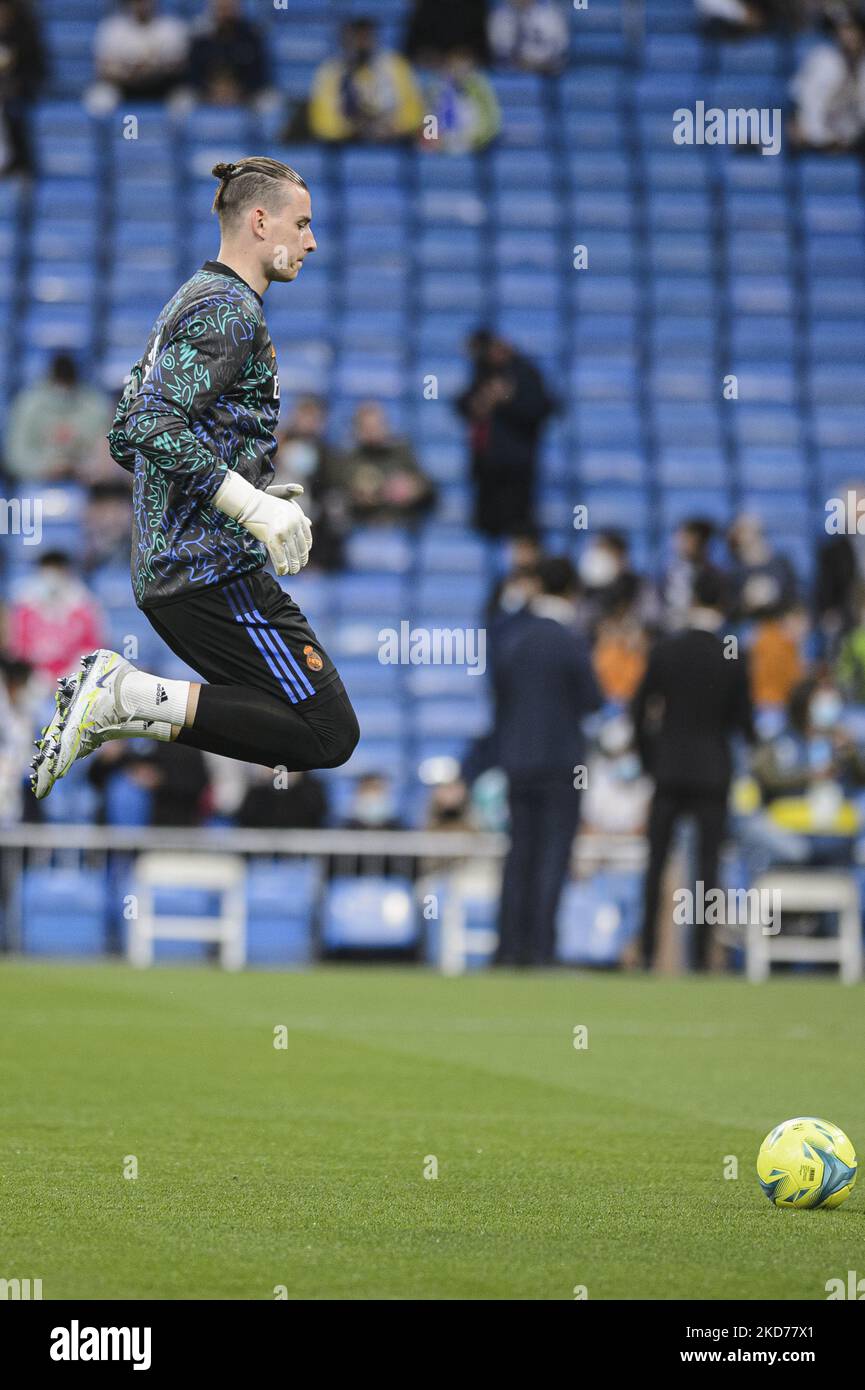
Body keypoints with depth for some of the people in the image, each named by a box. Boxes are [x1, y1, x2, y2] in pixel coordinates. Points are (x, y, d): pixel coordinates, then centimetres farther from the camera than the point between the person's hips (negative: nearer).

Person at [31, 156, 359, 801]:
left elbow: (124, 437, 25)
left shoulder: (193, 301, 21)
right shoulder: (232, 309, -10)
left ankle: (113, 687, 3)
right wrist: (252, 505, -26)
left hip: (165, 572, 10)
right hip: (217, 572, -10)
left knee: (299, 707, 16)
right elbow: (151, 425, -23)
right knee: (330, 735, -11)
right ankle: (127, 701, -17)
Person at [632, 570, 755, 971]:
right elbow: (744, 723, -3)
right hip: (714, 769, -1)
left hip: (670, 769, 1)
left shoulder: (665, 651, -5)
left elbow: (639, 709, 2)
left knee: (657, 862, 8)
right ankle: (701, 953, -1)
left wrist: (648, 757, 15)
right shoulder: (734, 660, -8)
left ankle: (647, 950, 6)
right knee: (707, 865, 2)